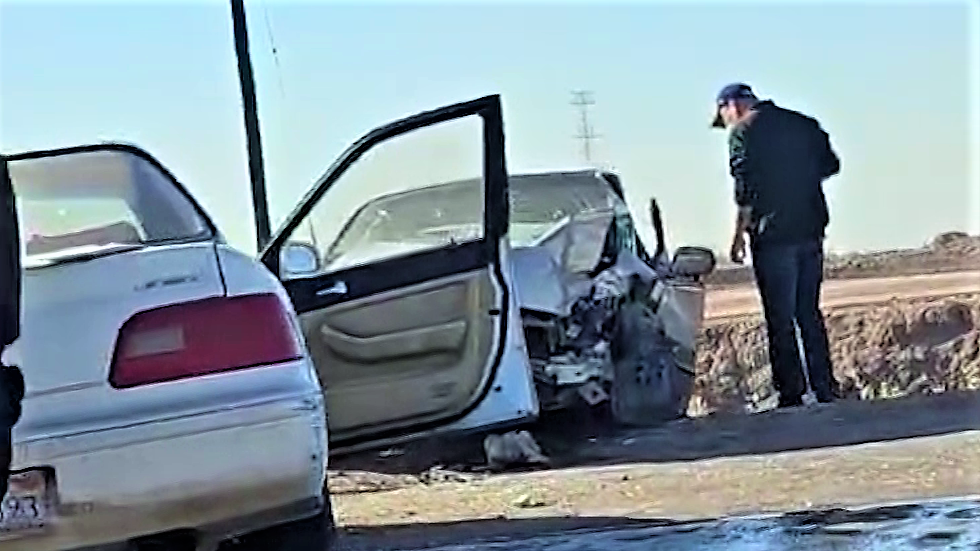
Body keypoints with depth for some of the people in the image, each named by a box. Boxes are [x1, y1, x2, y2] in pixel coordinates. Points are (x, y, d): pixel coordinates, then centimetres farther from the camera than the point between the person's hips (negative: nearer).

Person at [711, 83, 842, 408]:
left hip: (774, 235, -6)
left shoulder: (743, 132, -6)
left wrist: (740, 235, -10)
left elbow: (746, 189, -14)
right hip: (812, 231, 6)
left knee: (780, 319, -3)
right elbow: (830, 165, 17)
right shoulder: (804, 124, 13)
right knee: (809, 314, 14)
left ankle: (791, 396, -4)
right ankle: (826, 392, 13)